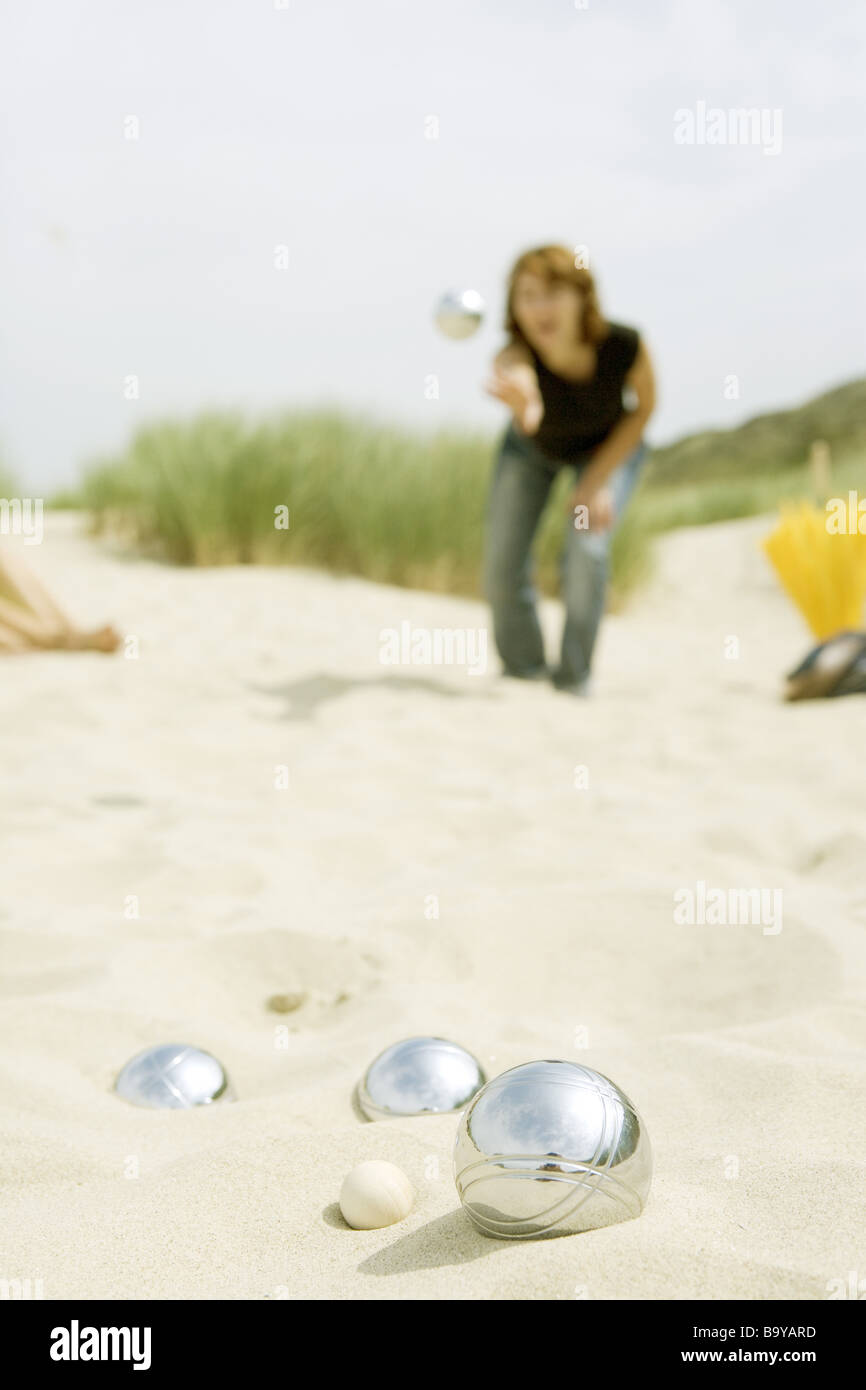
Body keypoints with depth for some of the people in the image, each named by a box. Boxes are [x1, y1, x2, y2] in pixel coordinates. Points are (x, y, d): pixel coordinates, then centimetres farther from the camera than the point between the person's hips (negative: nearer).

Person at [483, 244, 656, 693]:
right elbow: (529, 421, -65)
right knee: (501, 562, -4)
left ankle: (573, 678, -1)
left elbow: (644, 407, -14)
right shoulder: (517, 357, -41)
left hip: (610, 445, -1)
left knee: (587, 552, -20)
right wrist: (522, 404, -90)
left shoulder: (625, 346, -36)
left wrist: (598, 479, -19)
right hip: (533, 448, 1)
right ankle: (524, 669, 22)